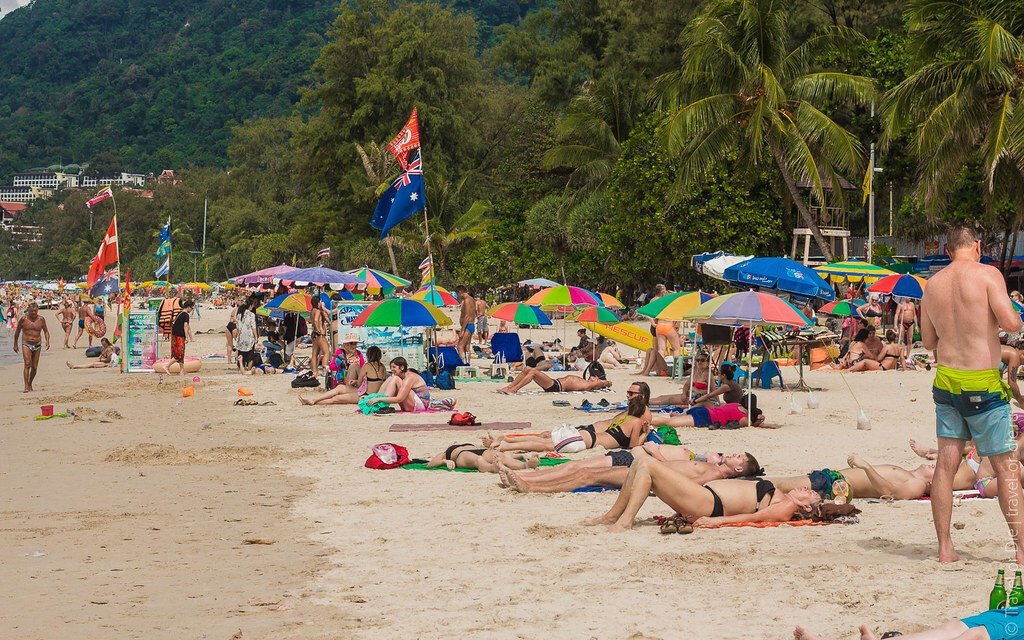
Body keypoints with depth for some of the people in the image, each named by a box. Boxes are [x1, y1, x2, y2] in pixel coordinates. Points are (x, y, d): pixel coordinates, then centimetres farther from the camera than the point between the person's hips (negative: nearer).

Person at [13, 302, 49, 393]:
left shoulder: (41, 319, 1)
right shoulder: (23, 319, -4)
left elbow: (46, 331, 12)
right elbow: (17, 331, 9)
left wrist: (47, 341, -4)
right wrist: (15, 344, 12)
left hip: (37, 345, 3)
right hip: (26, 345, -3)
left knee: (34, 367, 7)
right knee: (27, 364, -18)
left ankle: (30, 384, 28)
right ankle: (26, 386, -20)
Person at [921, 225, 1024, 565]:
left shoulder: (933, 284, 8)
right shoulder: (987, 274, -9)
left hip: (945, 381, 5)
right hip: (982, 384, -5)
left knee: (946, 463, 5)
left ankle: (945, 547, 6)